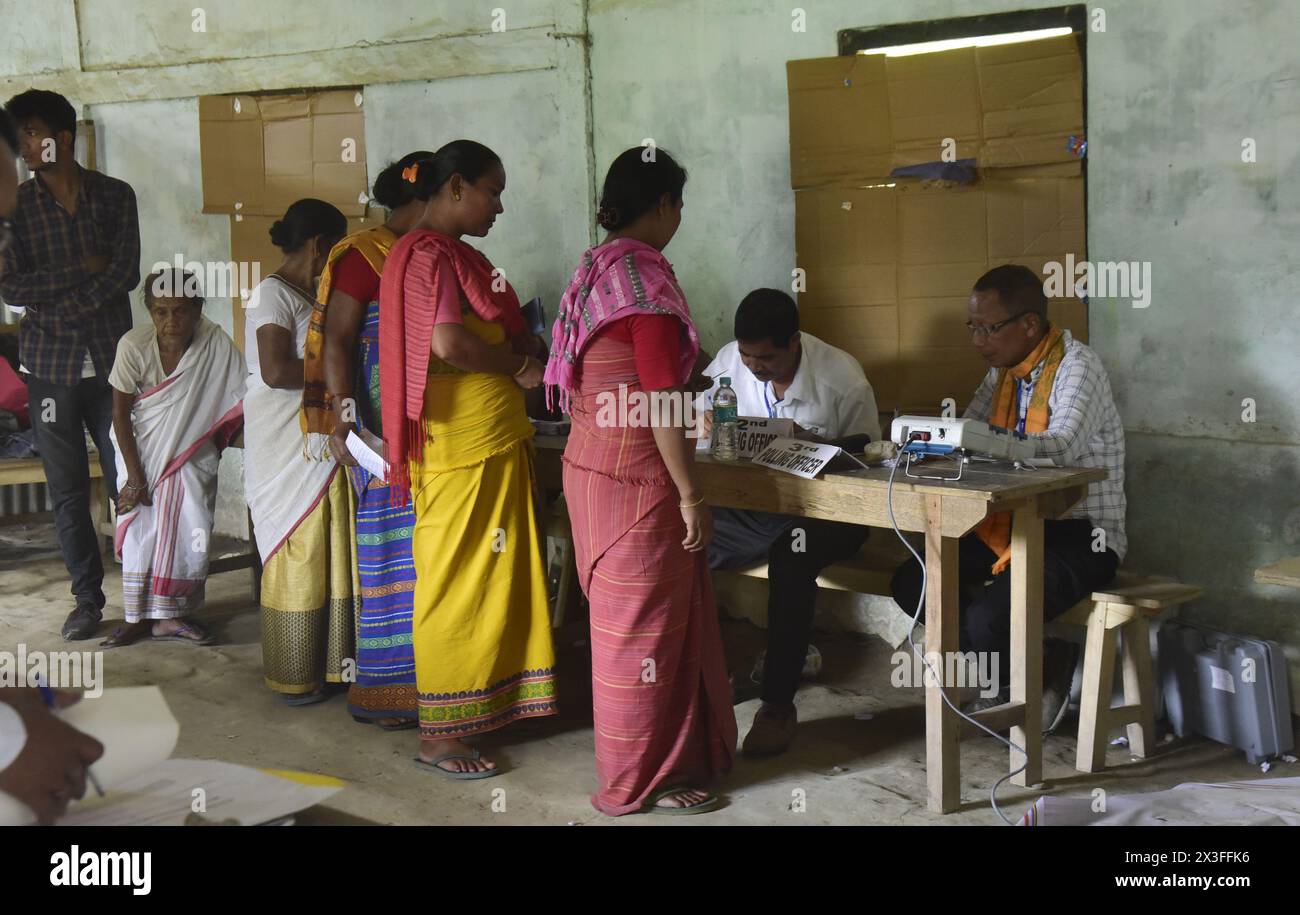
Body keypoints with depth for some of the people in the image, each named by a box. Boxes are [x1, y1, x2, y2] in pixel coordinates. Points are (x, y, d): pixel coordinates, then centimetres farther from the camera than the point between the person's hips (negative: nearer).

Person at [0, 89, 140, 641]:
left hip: (112, 359, -1)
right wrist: (83, 268, -12)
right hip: (51, 368, 1)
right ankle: (87, 598, 15)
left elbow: (126, 274, -8)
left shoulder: (115, 196, 2)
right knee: (68, 491, 5)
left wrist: (58, 310, -12)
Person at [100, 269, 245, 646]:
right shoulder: (134, 345, -20)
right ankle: (138, 617, 5)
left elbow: (245, 397, -16)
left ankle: (171, 615, 6)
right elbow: (120, 413, -12)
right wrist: (134, 476, -12)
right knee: (140, 527, -6)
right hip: (141, 448, 0)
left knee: (191, 529, -6)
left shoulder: (216, 344, -21)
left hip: (192, 450, 1)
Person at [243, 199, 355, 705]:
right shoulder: (272, 294, -12)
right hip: (287, 450, -9)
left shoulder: (313, 294, 16)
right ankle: (294, 677, 8)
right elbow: (277, 370, -22)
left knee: (331, 555, 9)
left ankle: (327, 664, 18)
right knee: (297, 558, -2)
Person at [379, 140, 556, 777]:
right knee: (456, 583, -4)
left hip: (494, 442, 10)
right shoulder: (429, 253, -14)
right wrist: (518, 362, -11)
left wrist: (521, 360, -2)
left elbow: (496, 330, 19)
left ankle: (484, 702, 26)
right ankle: (439, 737, 5)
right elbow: (449, 343, -27)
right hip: (460, 444, -10)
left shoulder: (455, 254, 18)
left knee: (491, 578, 15)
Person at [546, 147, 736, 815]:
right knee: (644, 628, 1)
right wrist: (691, 495, -15)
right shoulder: (645, 276, -17)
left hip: (590, 460, 10)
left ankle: (679, 755, 31)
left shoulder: (594, 267, 10)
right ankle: (640, 783, 13)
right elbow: (661, 400, -20)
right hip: (635, 477, -10)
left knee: (630, 620, 17)